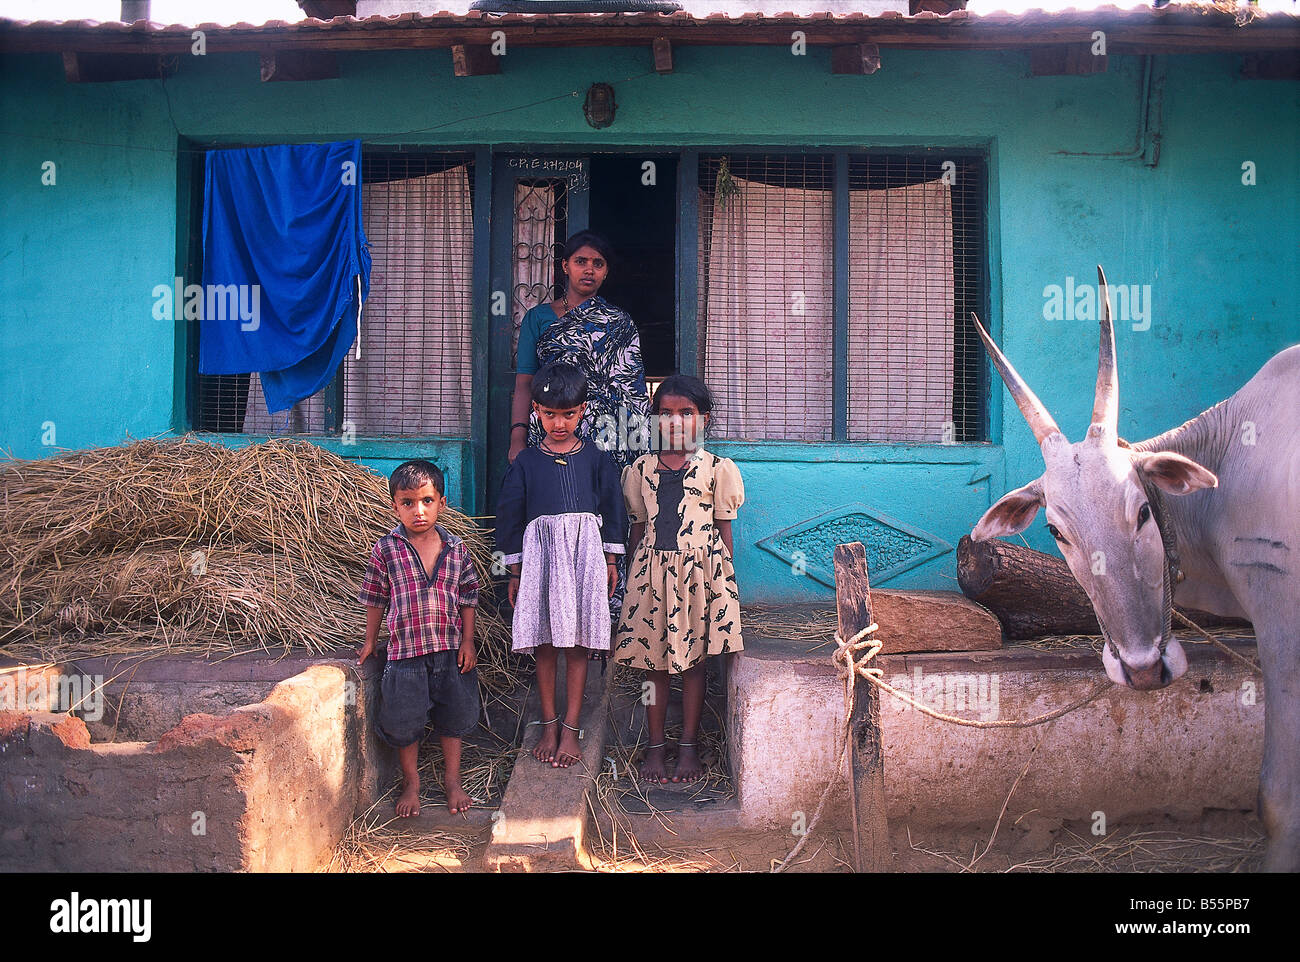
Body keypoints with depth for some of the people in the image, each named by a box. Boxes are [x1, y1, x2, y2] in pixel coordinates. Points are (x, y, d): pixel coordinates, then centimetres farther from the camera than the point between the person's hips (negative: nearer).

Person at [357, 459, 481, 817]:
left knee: (454, 717, 14)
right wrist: (370, 641, 9)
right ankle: (411, 783, 28)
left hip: (451, 649, 2)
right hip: (405, 649, -2)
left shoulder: (456, 548, -1)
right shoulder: (386, 550, -6)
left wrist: (468, 641, 1)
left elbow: (467, 597, 5)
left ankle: (452, 780, 32)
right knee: (404, 722, 7)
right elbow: (375, 599, 3)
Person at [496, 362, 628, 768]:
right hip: (541, 552, 1)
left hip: (584, 554, 0)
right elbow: (510, 514, 7)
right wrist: (515, 571, 7)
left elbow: (612, 509, 10)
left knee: (578, 645, 1)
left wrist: (610, 559, 8)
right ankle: (549, 726, 16)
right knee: (545, 645, 5)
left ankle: (570, 730, 8)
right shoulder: (526, 462, 4)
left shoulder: (596, 459, 4)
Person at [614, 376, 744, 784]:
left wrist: (724, 578, 0)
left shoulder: (715, 469, 1)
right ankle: (655, 745, 17)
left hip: (699, 569, -2)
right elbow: (638, 528, 12)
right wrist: (631, 576, 11)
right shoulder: (642, 469, 8)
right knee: (655, 661, 6)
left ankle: (689, 746, 16)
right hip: (653, 568, 2)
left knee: (693, 659, 4)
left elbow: (724, 528, 4)